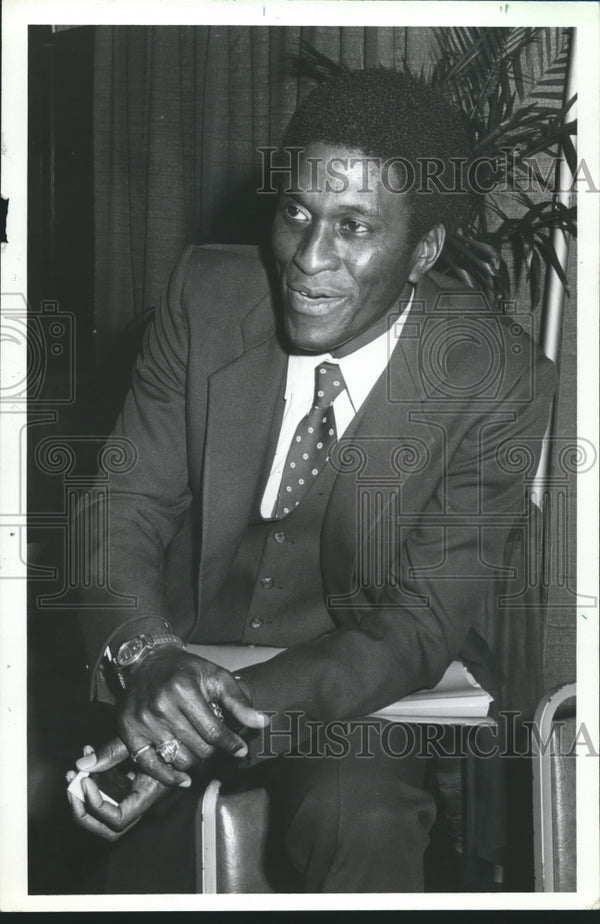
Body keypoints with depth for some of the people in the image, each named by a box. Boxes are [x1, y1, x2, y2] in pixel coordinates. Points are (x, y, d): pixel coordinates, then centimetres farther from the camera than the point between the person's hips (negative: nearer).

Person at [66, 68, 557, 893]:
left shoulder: (500, 384, -16)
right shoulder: (208, 295, -6)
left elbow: (421, 624, -16)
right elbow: (127, 510, -5)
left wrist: (231, 713, -33)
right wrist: (145, 655, -28)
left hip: (372, 701, -4)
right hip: (200, 664, 4)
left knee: (362, 819, -34)